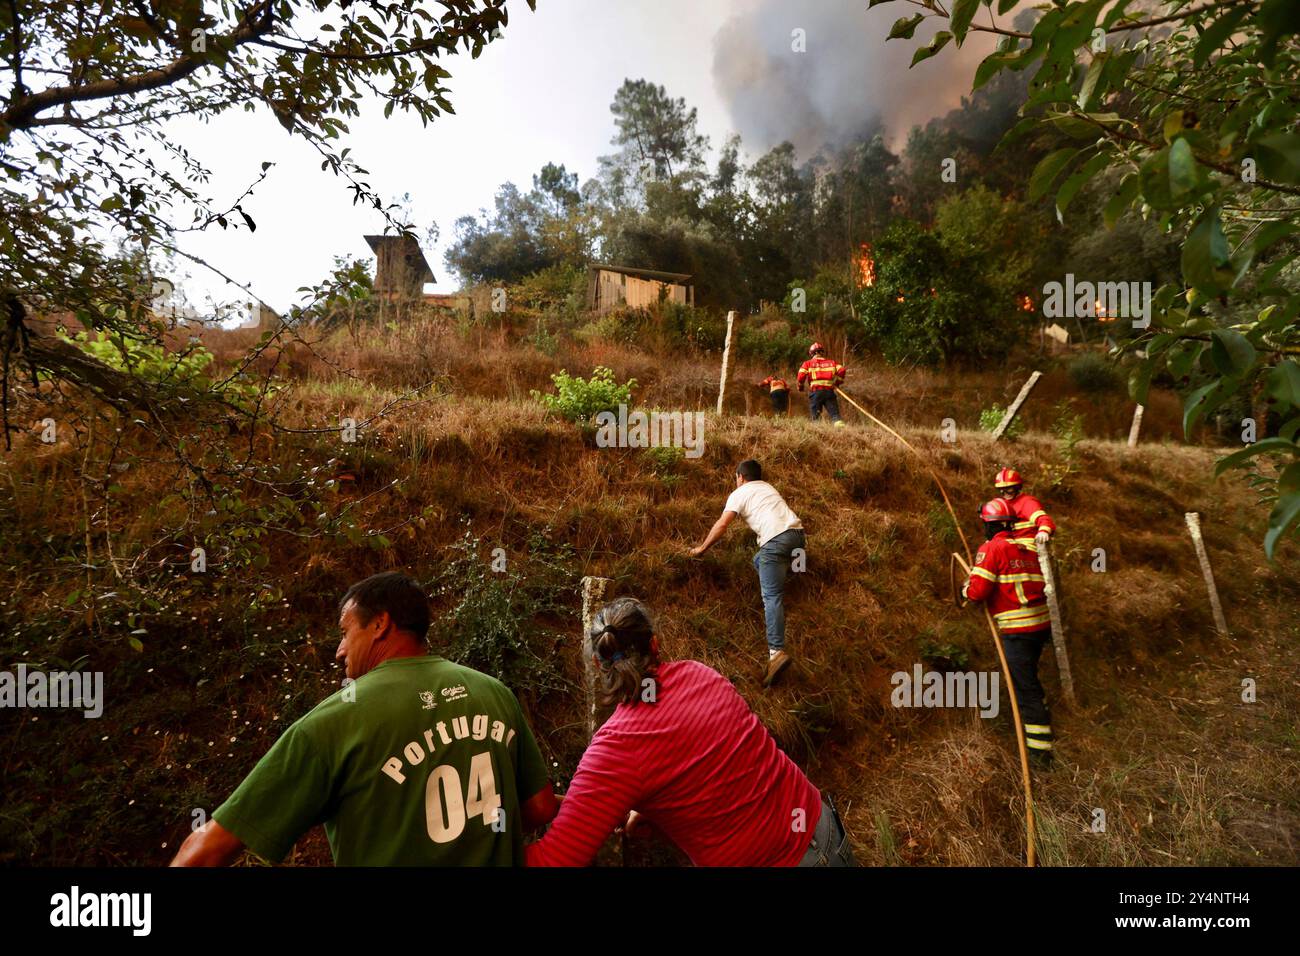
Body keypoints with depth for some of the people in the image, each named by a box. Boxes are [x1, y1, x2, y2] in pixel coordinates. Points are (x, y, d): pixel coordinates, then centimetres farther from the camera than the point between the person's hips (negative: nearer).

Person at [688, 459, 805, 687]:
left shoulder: (739, 494, 12)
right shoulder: (768, 488, 33)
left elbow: (721, 525, 3)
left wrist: (702, 548, 13)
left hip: (776, 539, -7)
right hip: (798, 533, 7)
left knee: (771, 597, -14)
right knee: (761, 561, 32)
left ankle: (776, 652, -28)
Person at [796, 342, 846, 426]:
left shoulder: (808, 363, 11)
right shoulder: (831, 362, 18)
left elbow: (801, 375, -3)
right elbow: (841, 370, 4)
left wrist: (800, 387, 13)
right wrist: (837, 382, 17)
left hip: (815, 391, -1)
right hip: (829, 390, 1)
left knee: (814, 415, 4)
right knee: (834, 413, -2)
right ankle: (839, 423, -23)